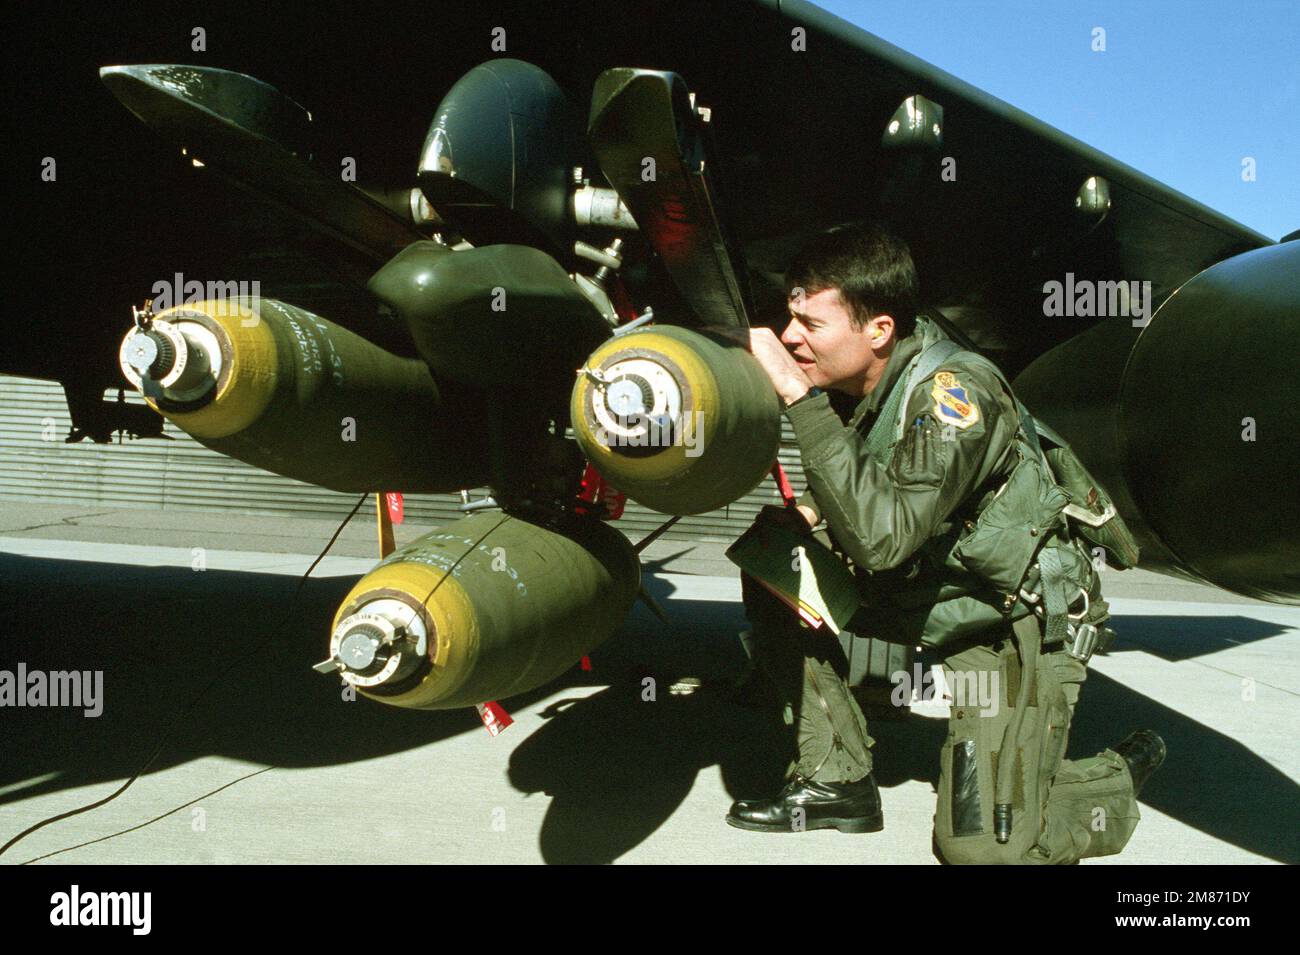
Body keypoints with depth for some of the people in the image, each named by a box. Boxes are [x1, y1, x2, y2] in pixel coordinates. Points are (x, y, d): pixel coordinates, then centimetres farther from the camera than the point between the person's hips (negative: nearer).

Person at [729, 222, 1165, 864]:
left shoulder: (954, 391, -28)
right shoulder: (863, 379, -6)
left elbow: (883, 538, -41)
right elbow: (867, 503, 9)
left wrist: (801, 398, -40)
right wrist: (813, 516, -14)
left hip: (1018, 621, -7)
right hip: (922, 597, 7)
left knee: (980, 845, -16)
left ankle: (1121, 774, 16)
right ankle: (836, 781, 1)